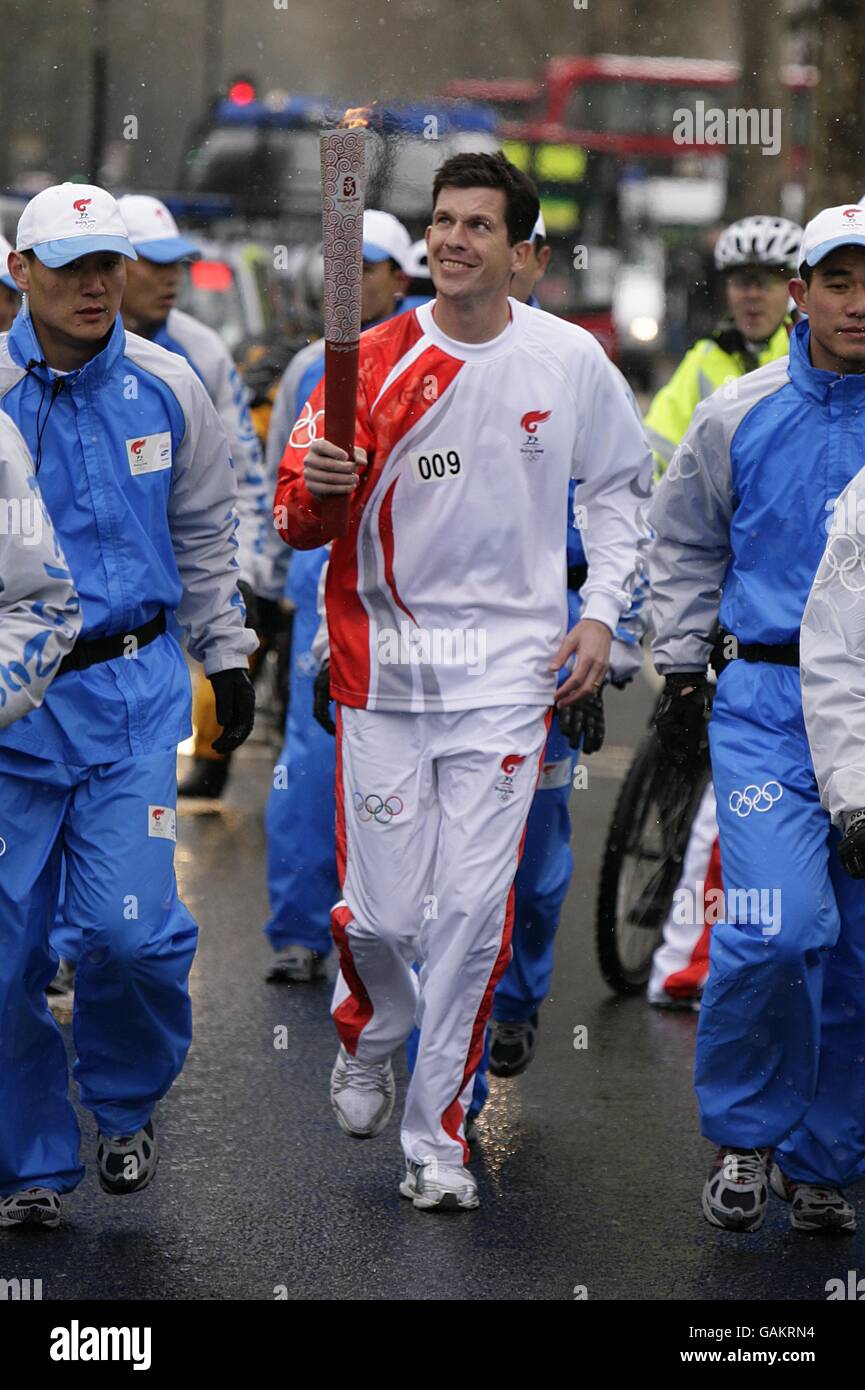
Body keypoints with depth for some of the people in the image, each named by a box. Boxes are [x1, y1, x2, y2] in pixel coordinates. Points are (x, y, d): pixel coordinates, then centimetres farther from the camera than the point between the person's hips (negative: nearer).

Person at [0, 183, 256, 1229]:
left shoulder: (166, 388, 4)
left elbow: (204, 534, 17)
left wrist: (226, 655, 18)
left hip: (133, 691, 1)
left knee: (133, 927, -10)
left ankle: (125, 1108, 18)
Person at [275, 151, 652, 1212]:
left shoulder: (571, 360, 0)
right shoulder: (371, 363, -4)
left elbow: (618, 487, 15)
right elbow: (297, 523, -5)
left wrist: (600, 612, 4)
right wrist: (315, 489, -28)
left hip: (507, 671, 0)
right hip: (382, 665, 0)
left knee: (475, 908, -4)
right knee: (381, 910, 2)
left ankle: (437, 1134, 9)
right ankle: (368, 1039, 36)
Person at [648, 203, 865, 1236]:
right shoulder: (740, 417, 4)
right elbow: (684, 544, 18)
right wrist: (680, 670, 13)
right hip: (767, 703, -1)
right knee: (778, 930, -16)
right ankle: (745, 1134, 6)